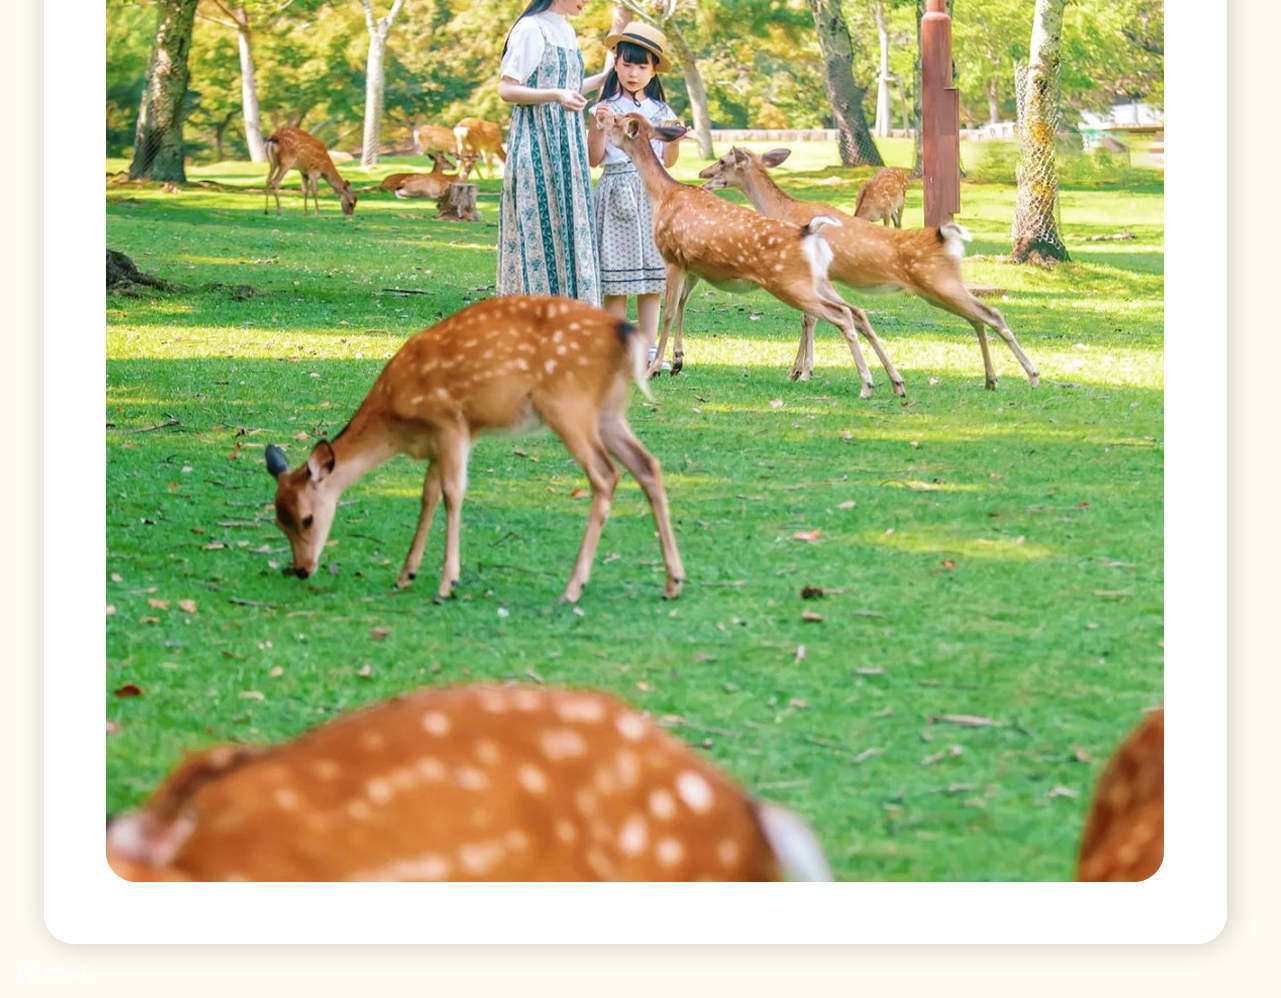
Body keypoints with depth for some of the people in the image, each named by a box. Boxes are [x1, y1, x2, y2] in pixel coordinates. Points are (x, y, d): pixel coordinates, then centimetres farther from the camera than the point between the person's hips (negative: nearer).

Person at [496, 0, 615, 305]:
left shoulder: (566, 31, 14)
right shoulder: (531, 29, -11)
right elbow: (506, 89, -14)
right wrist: (556, 95, -27)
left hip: (566, 142, 8)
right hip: (537, 141, -8)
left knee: (568, 229, 7)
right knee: (539, 228, -7)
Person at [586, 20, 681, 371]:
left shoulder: (661, 111, 10)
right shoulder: (606, 108, 0)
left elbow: (668, 160, 12)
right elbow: (594, 159, -2)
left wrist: (674, 139, -7)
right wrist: (599, 128, -18)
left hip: (653, 193, 4)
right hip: (618, 193, -4)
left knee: (652, 279, 4)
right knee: (616, 281, -5)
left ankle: (648, 351, 9)